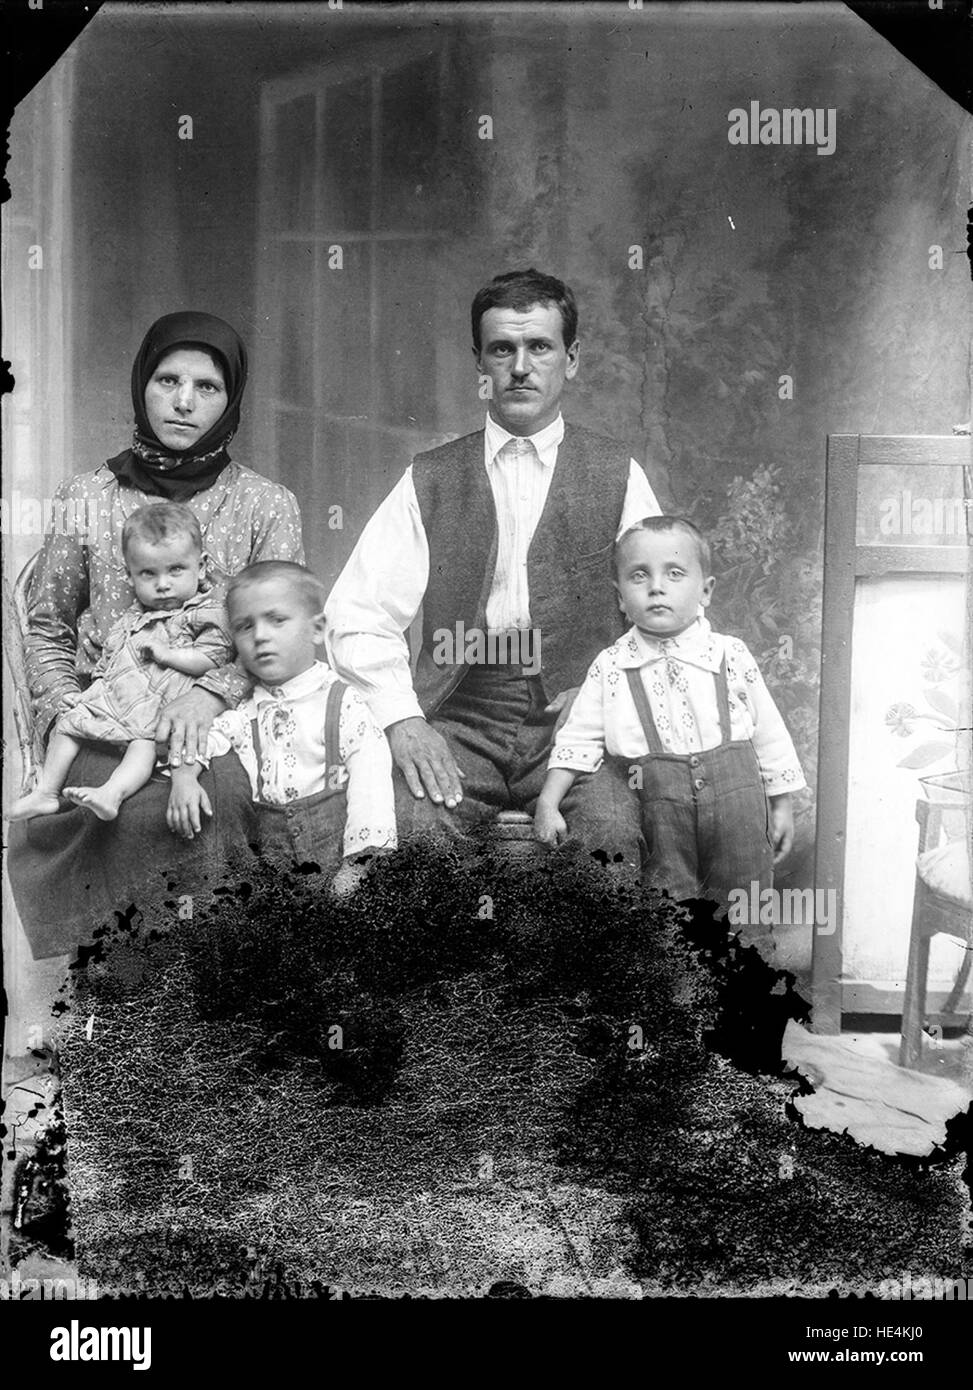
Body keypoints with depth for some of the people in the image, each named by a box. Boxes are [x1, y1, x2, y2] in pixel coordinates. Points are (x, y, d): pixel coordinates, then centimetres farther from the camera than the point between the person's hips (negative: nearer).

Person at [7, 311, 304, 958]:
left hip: (220, 718, 0)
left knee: (208, 800, -34)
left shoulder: (267, 504, 9)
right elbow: (45, 627, 18)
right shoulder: (85, 498, 12)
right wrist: (65, 705, -2)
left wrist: (212, 690, -17)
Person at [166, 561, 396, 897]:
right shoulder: (247, 713, 13)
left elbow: (369, 778, -8)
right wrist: (184, 775, -12)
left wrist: (359, 860, -16)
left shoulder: (342, 702, -1)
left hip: (337, 843, -3)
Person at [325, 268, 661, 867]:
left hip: (575, 725, 0)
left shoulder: (617, 475, 11)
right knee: (406, 818, -30)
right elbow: (359, 616, 4)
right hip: (461, 722, 1)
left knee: (613, 828, -30)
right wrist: (402, 719, -11)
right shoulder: (430, 480, 11)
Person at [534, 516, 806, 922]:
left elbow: (767, 733, 6)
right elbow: (579, 738, 1)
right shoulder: (610, 667, -1)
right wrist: (548, 804, -7)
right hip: (661, 809, 0)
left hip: (736, 800, 0)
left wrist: (781, 806, 8)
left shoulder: (730, 656, -1)